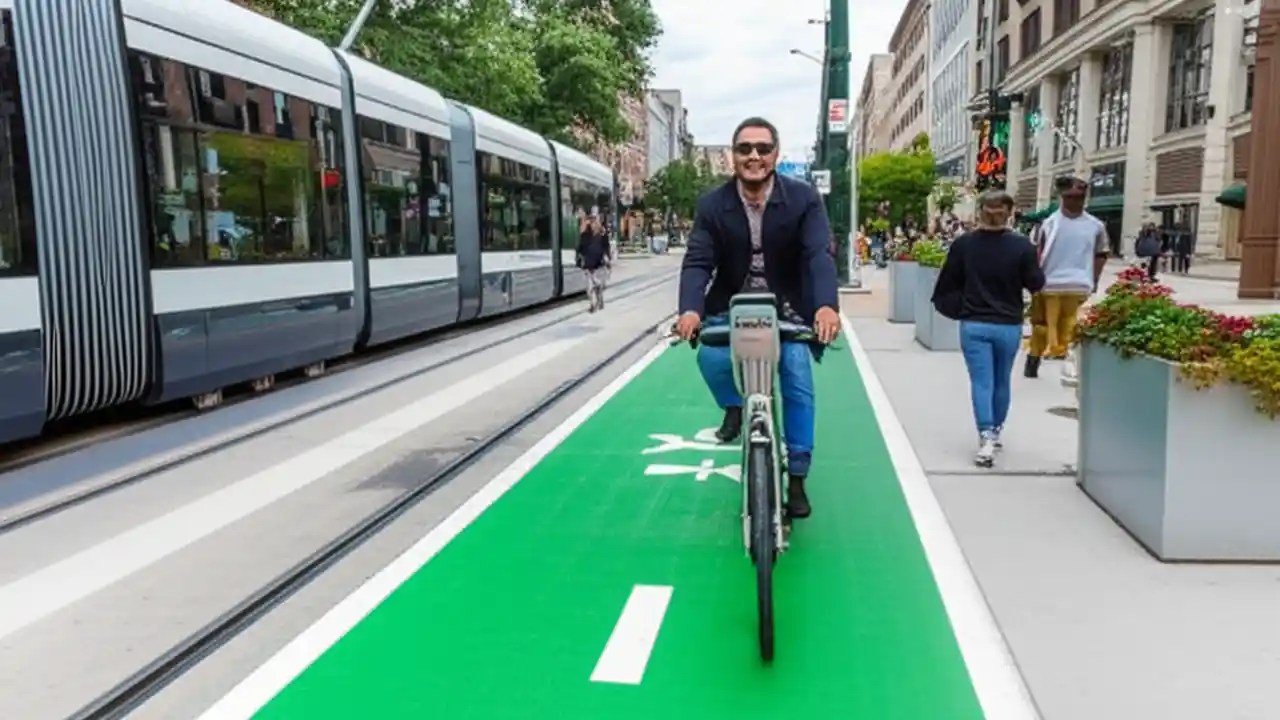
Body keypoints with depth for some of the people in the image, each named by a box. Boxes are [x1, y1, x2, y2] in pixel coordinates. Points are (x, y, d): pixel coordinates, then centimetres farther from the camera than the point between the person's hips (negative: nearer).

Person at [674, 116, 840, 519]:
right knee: (711, 357, -26)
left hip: (787, 309, -1)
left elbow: (819, 255, -20)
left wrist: (826, 305, -40)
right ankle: (734, 407, 9)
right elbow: (697, 261, -15)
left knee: (799, 385, -12)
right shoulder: (712, 204, -7)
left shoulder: (803, 199, -11)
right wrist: (691, 310, -35)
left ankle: (796, 480, 3)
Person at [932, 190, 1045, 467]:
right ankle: (995, 431, 33)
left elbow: (948, 284, 0)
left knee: (981, 382, 1)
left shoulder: (963, 244, -6)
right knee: (1002, 382, 18)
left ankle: (986, 437, -11)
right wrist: (1033, 258, 14)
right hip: (1009, 326, 1)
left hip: (973, 325, -1)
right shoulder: (1021, 245, -9)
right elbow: (1036, 283, -1)